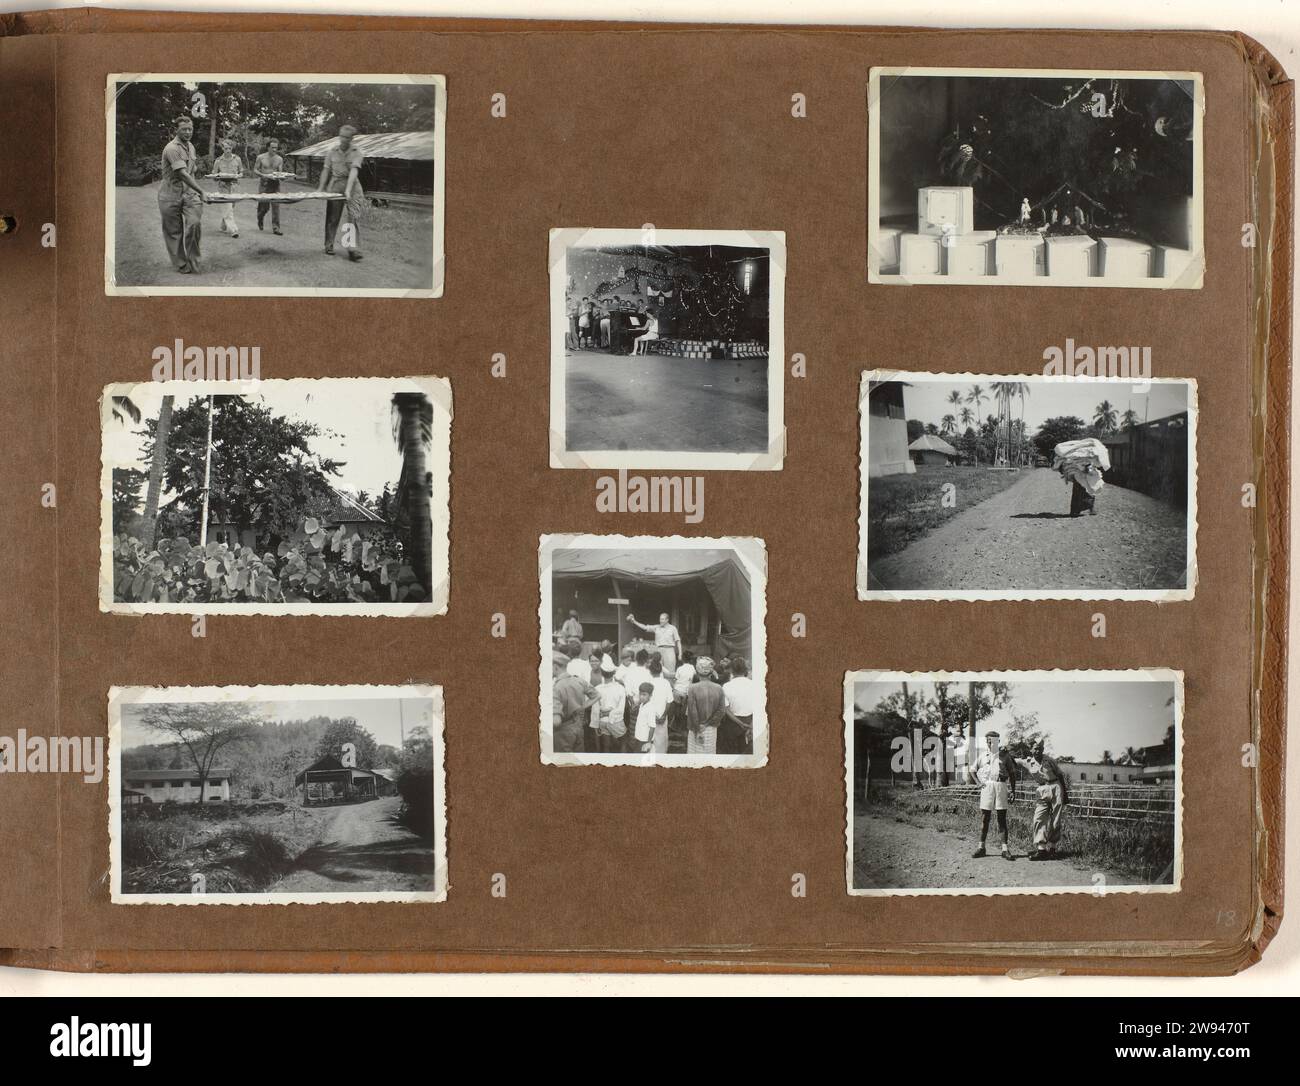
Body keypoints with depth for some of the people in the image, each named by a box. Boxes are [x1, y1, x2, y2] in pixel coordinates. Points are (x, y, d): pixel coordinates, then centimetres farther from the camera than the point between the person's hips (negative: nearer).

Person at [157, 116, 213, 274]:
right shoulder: (172, 149, -18)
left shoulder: (190, 146, 11)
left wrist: (195, 163, 8)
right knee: (174, 231, 4)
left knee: (195, 224, -13)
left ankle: (193, 260, 1)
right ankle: (180, 264, 17)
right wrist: (201, 192, -29)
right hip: (171, 195, -5)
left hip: (189, 193, 5)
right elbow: (183, 175, -26)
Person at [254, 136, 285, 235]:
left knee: (276, 206, -7)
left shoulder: (279, 159, 6)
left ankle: (275, 228, -5)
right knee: (264, 206, 0)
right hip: (264, 183, -2)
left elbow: (280, 172, 9)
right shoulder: (261, 158, 0)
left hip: (275, 184, 2)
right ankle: (260, 219, 34)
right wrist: (263, 175, -14)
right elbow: (255, 170, 3)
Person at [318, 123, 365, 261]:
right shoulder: (332, 151, 6)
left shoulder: (356, 152, -4)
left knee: (354, 217, -12)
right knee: (332, 217, 5)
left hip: (352, 186, -2)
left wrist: (348, 190, -27)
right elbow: (326, 170, 9)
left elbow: (354, 171, -16)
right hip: (335, 185, 2)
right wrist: (321, 189, 3)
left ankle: (353, 249, -16)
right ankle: (329, 245, 18)